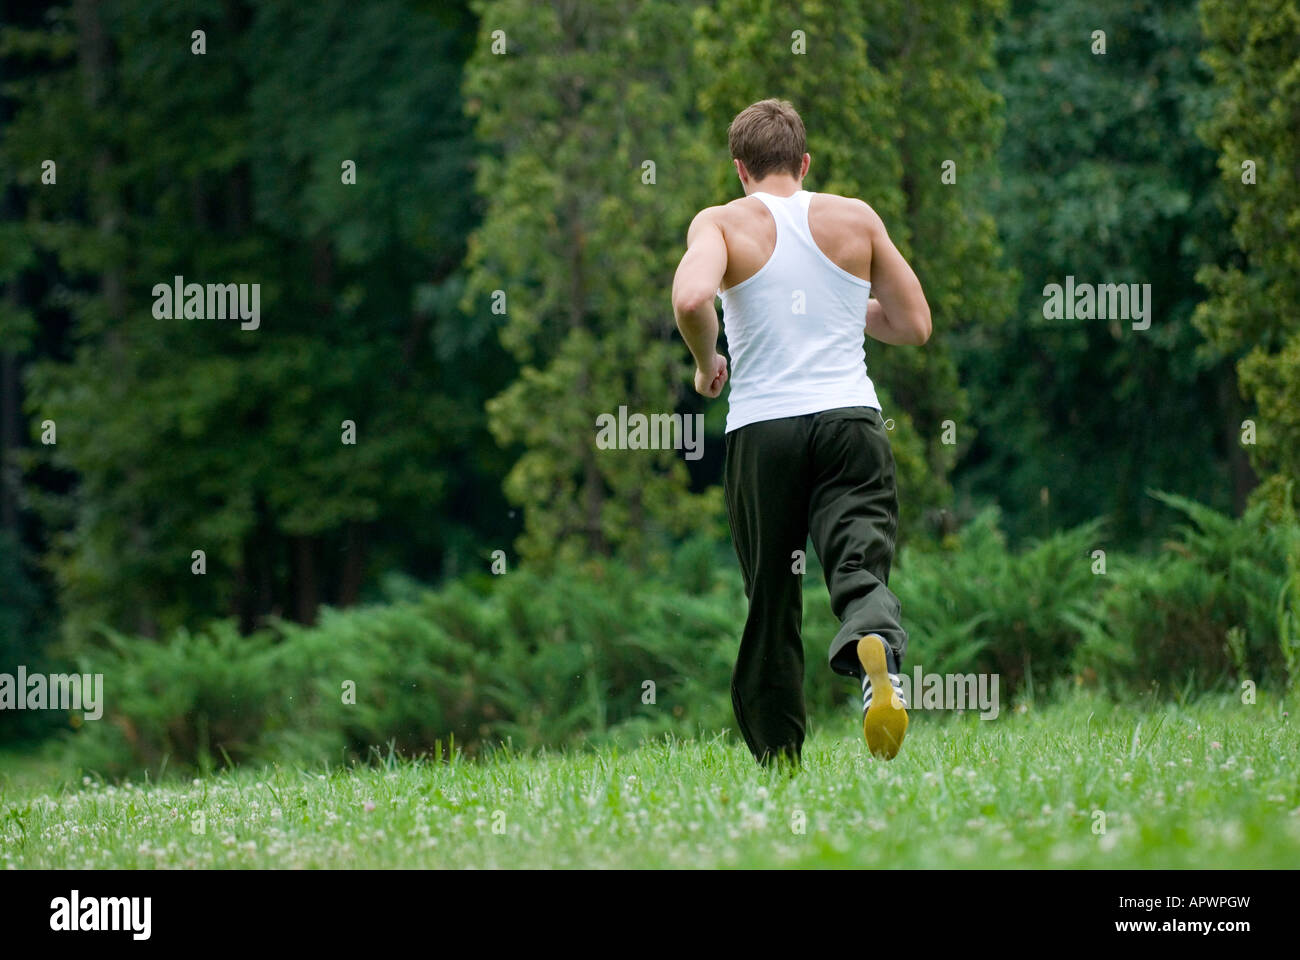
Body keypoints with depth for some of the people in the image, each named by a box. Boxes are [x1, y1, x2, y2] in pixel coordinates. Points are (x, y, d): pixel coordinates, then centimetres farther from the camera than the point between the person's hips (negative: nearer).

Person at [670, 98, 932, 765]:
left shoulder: (723, 223, 3)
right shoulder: (857, 218, 11)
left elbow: (691, 298, -18)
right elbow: (914, 325, 15)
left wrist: (706, 365, 1)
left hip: (761, 428, 0)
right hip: (850, 418, 0)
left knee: (771, 603, 11)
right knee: (861, 565, -12)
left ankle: (777, 758, 15)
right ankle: (875, 646, -46)